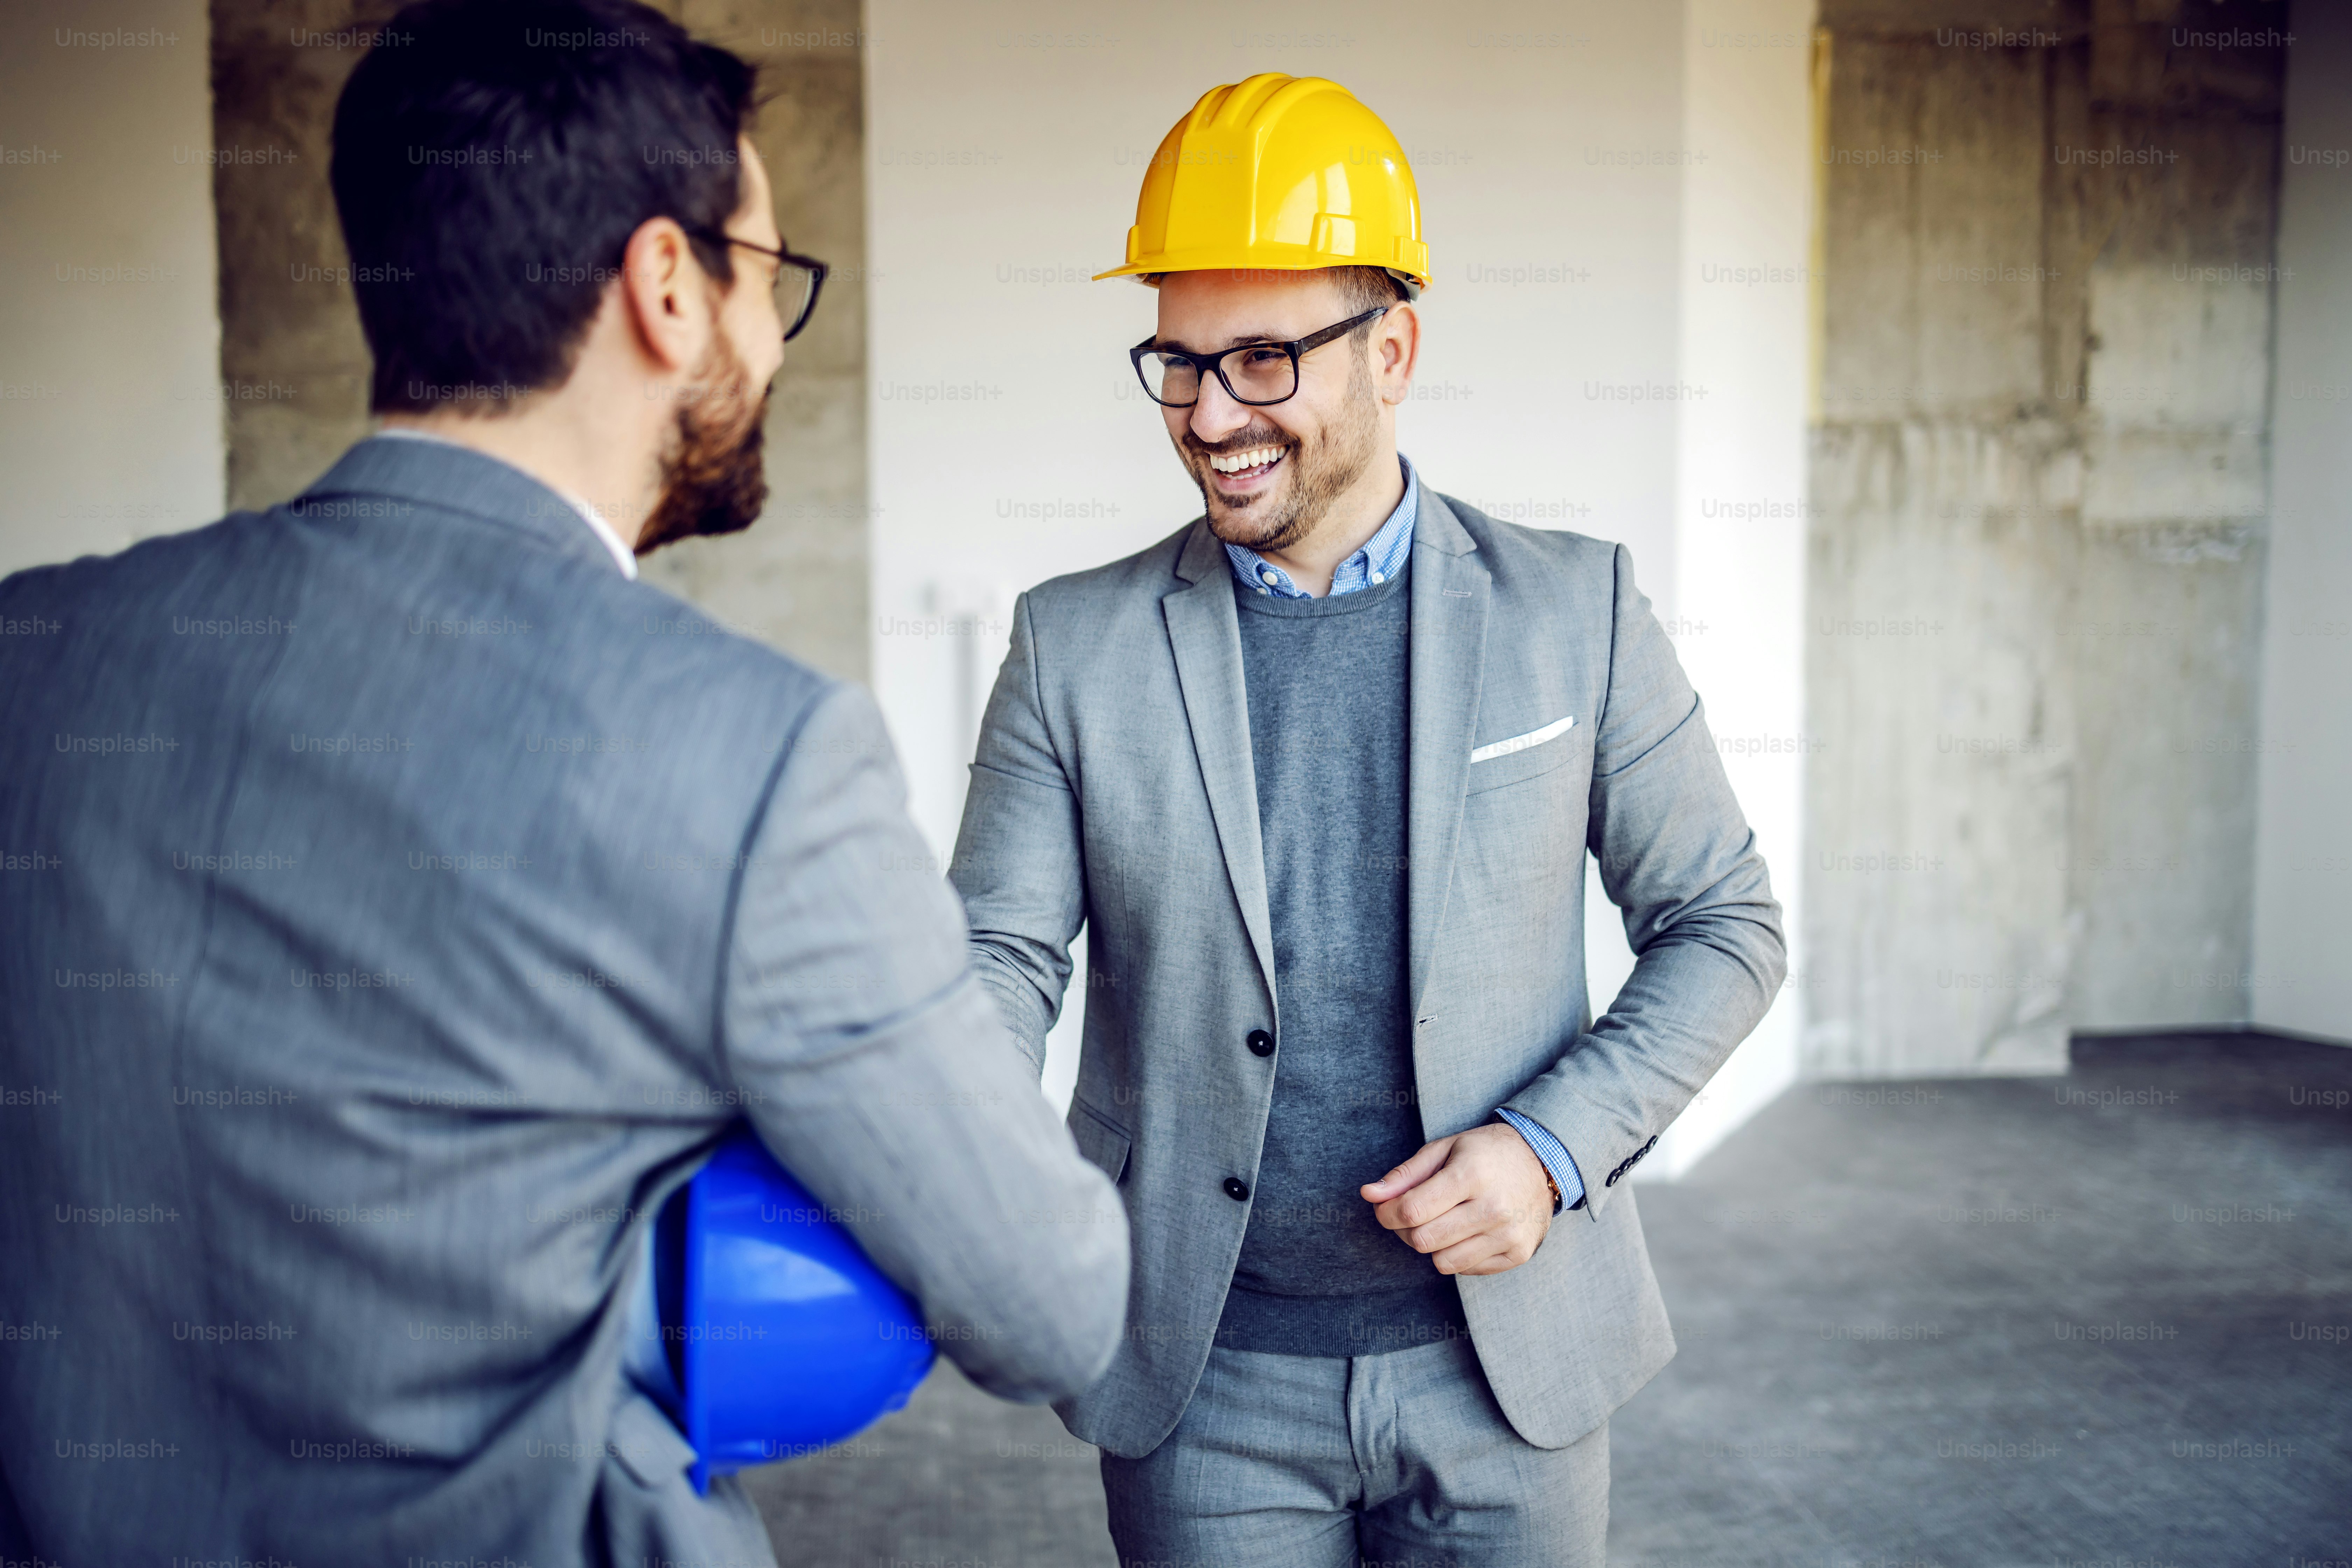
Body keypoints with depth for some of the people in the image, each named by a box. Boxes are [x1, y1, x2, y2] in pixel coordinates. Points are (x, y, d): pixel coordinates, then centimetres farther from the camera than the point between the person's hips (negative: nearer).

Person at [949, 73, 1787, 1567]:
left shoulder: (1575, 611, -3)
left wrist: (1556, 1147, -11)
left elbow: (1725, 925, 3)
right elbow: (1000, 959, -6)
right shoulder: (1077, 645, -3)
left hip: (1508, 1371, 0)